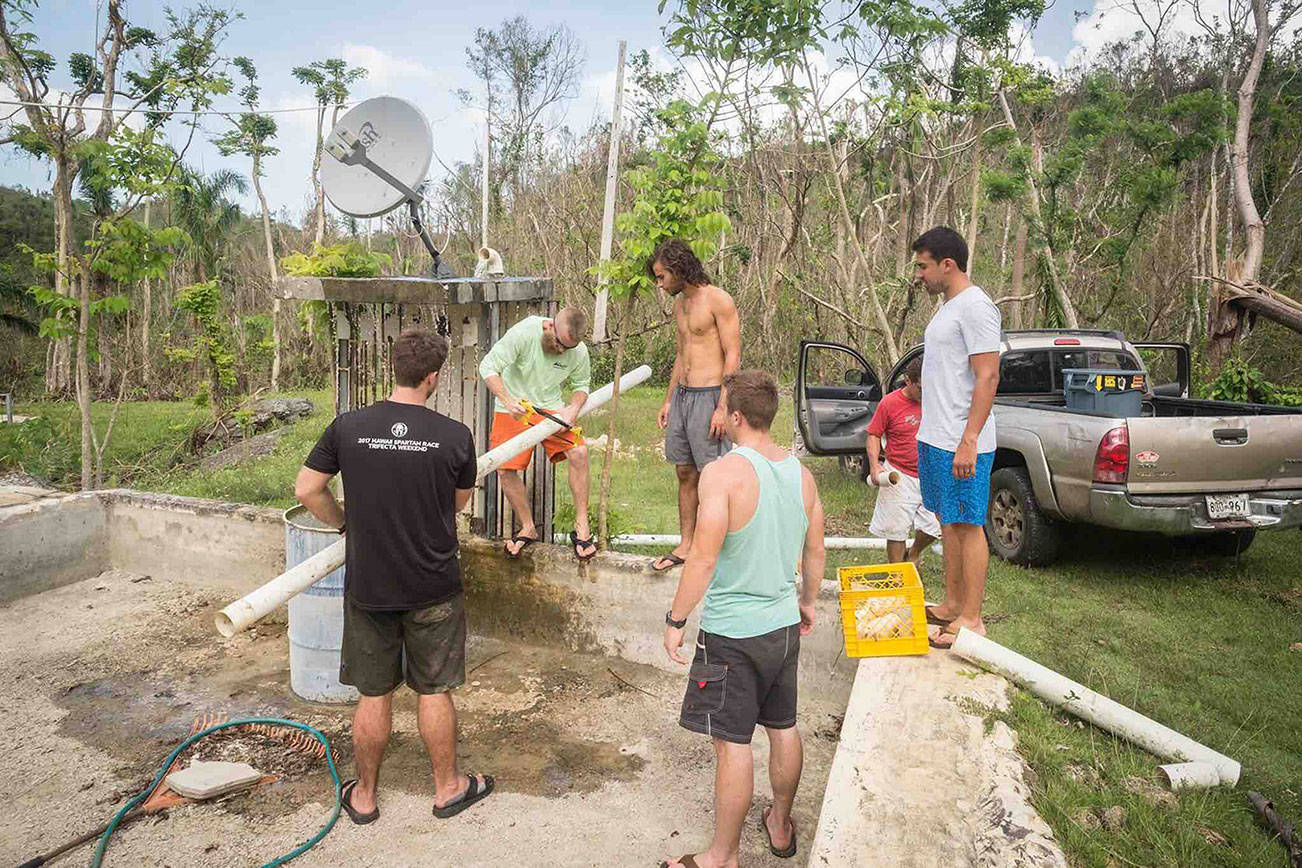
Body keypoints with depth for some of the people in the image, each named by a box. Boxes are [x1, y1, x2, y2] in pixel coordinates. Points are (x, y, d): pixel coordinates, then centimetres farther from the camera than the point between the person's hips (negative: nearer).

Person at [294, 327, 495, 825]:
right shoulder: (455, 436, -12)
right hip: (433, 589, -1)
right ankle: (447, 787, 32)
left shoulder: (348, 427, -8)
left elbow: (306, 490, -1)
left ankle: (363, 796, 32)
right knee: (433, 691, 15)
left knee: (373, 695, 15)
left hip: (368, 587, 2)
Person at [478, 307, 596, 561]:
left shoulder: (579, 352, -11)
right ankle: (528, 528, 13)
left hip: (551, 408, 2)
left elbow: (581, 384, 7)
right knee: (506, 470, -8)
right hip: (513, 409, -1)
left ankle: (582, 526, -6)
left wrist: (573, 409, -15)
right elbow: (488, 367, -19)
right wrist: (507, 400, -33)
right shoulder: (523, 333, -22)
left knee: (578, 452, -19)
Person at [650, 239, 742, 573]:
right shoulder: (679, 303, 16)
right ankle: (685, 545, 19)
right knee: (685, 473, 11)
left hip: (709, 396, -8)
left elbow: (733, 356, -13)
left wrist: (722, 407, -18)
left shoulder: (718, 300, -9)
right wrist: (668, 401, 19)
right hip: (682, 395, 8)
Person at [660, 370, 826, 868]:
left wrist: (675, 620, -12)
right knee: (784, 729, 20)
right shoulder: (801, 473, 2)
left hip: (733, 633, -7)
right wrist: (807, 602, 26)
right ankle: (781, 826, 40)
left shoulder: (723, 473, -20)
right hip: (784, 625, 7)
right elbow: (815, 552, 11)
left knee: (732, 744, 4)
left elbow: (704, 558, -22)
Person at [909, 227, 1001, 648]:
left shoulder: (975, 306, -14)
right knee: (949, 523, 15)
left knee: (968, 526, -3)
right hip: (935, 438, 10)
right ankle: (952, 605, 26)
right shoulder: (949, 306, 17)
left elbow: (987, 377, -20)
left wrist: (968, 441, -24)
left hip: (961, 444, -10)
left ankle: (971, 620, 5)